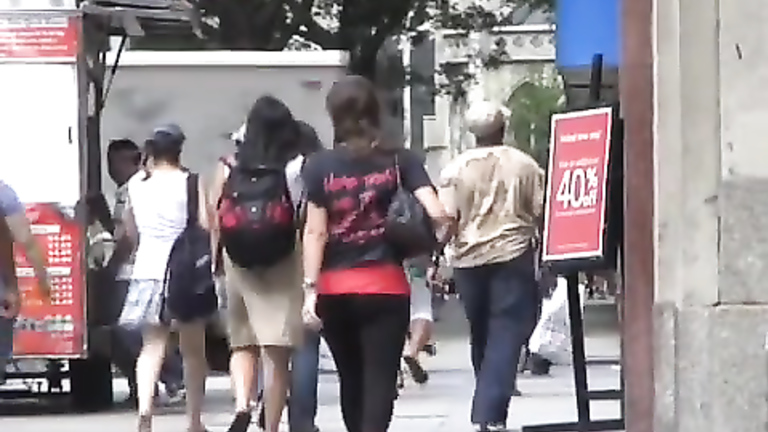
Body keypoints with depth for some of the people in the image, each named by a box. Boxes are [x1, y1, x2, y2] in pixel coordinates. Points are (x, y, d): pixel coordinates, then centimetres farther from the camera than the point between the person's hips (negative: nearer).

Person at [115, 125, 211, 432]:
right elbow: (206, 226, -12)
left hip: (147, 271, 2)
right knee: (192, 349, 11)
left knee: (152, 346, 0)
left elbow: (130, 232, 13)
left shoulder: (136, 184, 6)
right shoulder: (189, 182, -7)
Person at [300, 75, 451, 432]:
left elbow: (315, 232, -5)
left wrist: (310, 289, -6)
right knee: (380, 381, -4)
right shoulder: (399, 161, 0)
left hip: (335, 290, 2)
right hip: (385, 286, -2)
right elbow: (437, 213, -11)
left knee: (351, 380, 17)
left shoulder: (320, 166, 1)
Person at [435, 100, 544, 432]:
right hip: (513, 255, -2)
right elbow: (540, 213, 0)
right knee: (506, 336, -4)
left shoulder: (456, 168, -1)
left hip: (469, 259, 2)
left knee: (481, 336, 16)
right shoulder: (525, 165, -1)